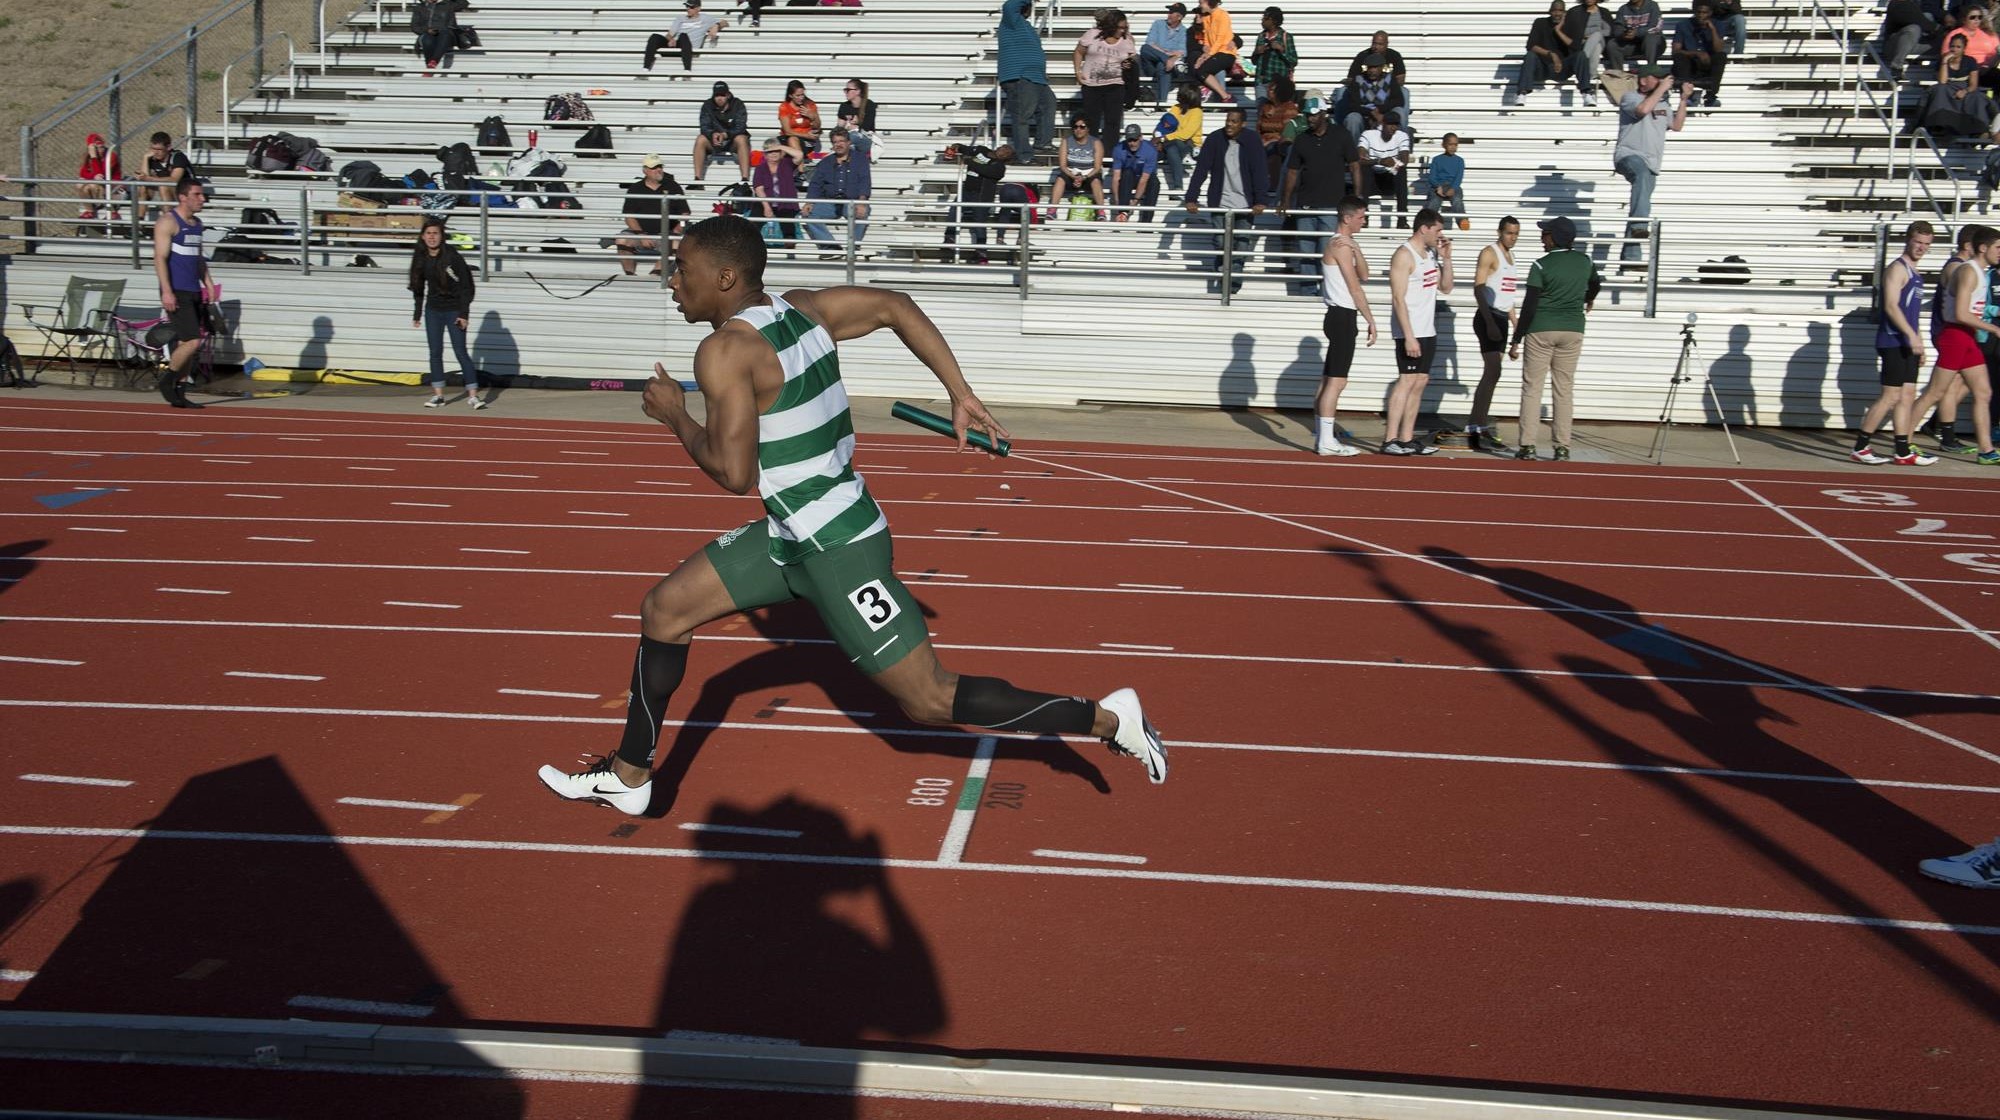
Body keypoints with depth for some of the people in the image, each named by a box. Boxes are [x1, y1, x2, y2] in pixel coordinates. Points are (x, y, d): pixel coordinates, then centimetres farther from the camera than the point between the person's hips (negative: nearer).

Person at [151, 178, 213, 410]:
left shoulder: (197, 223, 17)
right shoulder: (168, 222, -9)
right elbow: (160, 258, -15)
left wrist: (208, 283, 15)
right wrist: (166, 291, -21)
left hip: (194, 292, 8)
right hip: (176, 293, -8)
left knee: (185, 344, 9)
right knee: (192, 341, -15)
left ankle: (180, 393, 14)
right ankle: (167, 380, 3)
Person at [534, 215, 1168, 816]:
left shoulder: (725, 350, -20)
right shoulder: (800, 309, 4)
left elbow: (735, 475, -25)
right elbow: (895, 307, 11)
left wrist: (675, 417, -7)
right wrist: (961, 396, 12)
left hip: (839, 551, -10)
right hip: (792, 535, 10)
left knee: (931, 701, -3)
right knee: (664, 608, 14)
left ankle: (1105, 718, 4)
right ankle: (629, 778, 27)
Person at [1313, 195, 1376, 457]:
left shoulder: (1339, 244, 18)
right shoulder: (1341, 246, -12)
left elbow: (1363, 276, 12)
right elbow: (1355, 288, -14)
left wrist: (1356, 250, -3)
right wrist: (1371, 320, -11)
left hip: (1339, 317, 10)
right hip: (1343, 317, -10)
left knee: (1329, 381, 12)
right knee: (1336, 381, -10)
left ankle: (1322, 437, 16)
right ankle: (1327, 442, -10)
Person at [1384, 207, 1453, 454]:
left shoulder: (1431, 254, 15)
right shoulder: (1404, 255, -13)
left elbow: (1446, 288, 18)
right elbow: (1398, 298, -18)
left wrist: (1446, 258, 5)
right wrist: (1409, 336, -24)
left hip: (1427, 331, 9)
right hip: (1409, 332, -9)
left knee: (1420, 383, 8)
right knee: (1407, 381, -11)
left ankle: (1407, 439, 11)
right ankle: (1390, 440, -11)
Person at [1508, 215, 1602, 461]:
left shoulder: (1541, 265, -9)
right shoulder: (1585, 261, 6)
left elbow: (1529, 307, -12)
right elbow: (1595, 283, 29)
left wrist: (1516, 340, -7)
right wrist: (1588, 300, 52)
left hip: (1541, 330, -4)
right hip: (1573, 331, 4)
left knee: (1532, 388, 2)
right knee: (1563, 390, 7)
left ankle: (1528, 446, -2)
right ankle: (1562, 448, 5)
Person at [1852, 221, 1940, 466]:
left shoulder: (1915, 274, 20)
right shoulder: (1897, 269, -9)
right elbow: (1891, 306, -20)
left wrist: (1918, 345, 22)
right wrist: (1912, 336, -25)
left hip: (1907, 344, 9)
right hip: (1894, 342, -9)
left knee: (1908, 396, 8)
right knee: (1891, 396, -10)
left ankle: (1903, 452, 11)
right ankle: (1859, 448, -5)